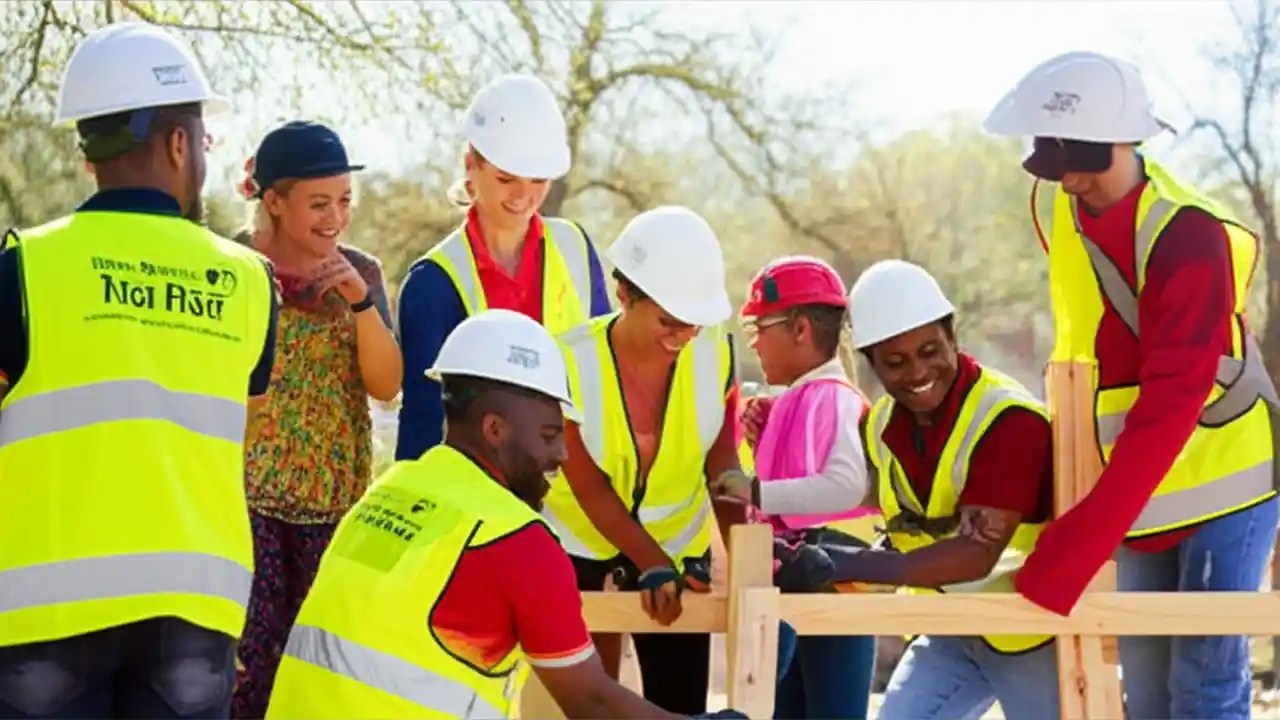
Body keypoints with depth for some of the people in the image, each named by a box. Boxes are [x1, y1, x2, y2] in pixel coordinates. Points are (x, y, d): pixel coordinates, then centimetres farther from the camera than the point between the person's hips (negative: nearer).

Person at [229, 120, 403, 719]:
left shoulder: (360, 272, 7)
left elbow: (387, 384, -3)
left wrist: (361, 299, -13)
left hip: (336, 498, 4)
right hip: (248, 495, -4)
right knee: (246, 661, -9)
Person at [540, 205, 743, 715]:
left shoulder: (716, 352, -17)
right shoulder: (570, 362, -25)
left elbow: (722, 457, -6)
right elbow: (590, 487, -21)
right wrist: (651, 564, -30)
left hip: (681, 545, 2)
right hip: (581, 547, -2)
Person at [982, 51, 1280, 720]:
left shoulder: (1186, 238, -27)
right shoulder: (1073, 209, -3)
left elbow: (1169, 404, -32)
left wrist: (1075, 547, -35)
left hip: (1225, 480, -8)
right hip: (1143, 489, 8)